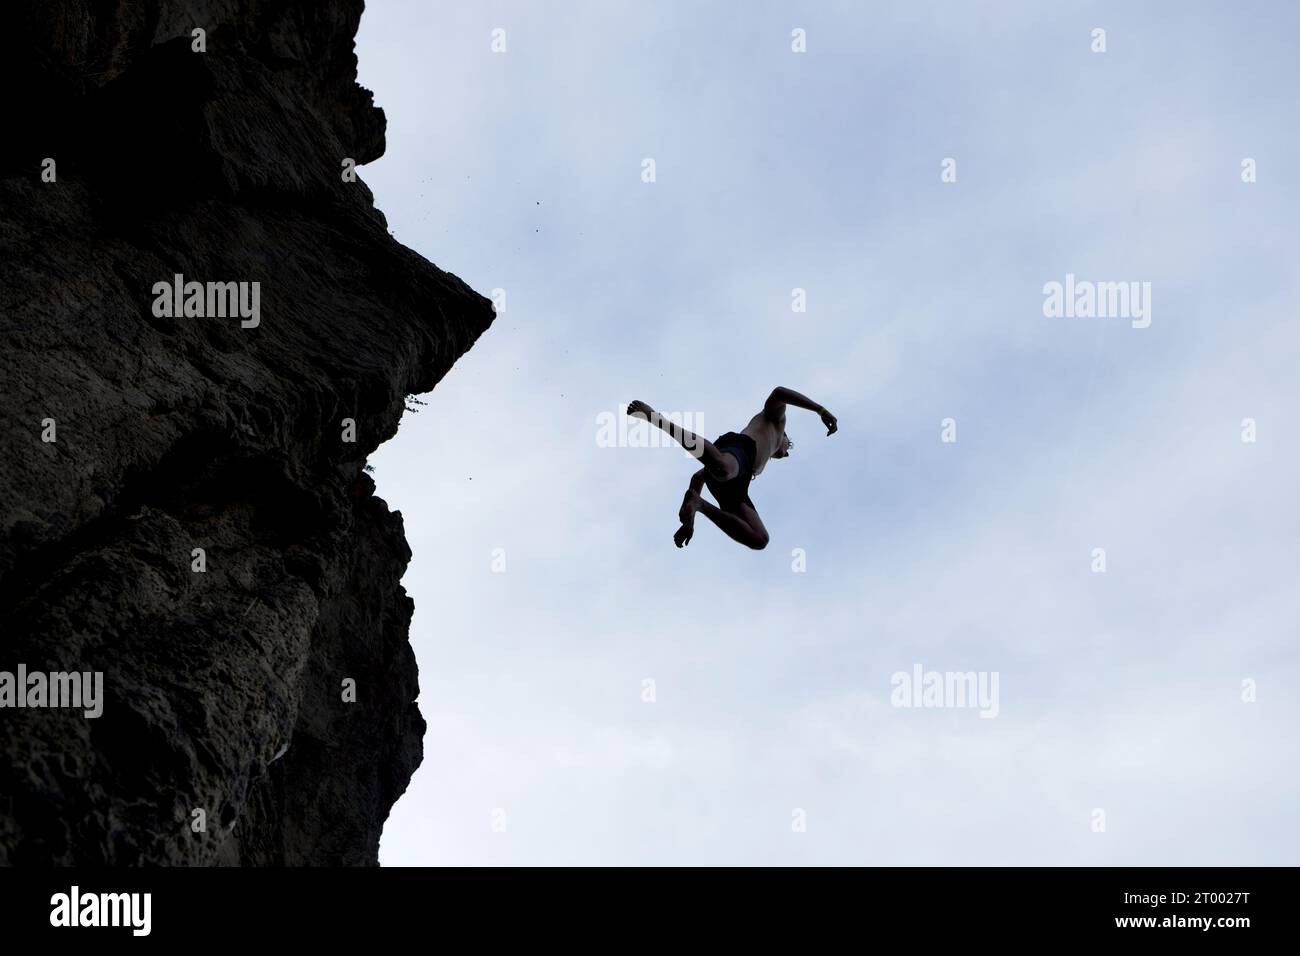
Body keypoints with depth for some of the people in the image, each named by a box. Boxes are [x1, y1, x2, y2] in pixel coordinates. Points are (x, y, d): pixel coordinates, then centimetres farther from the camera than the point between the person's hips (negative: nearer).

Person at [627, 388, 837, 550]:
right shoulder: (774, 417, 38)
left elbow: (699, 476, 40)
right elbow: (778, 393, 15)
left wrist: (689, 519, 31)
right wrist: (821, 410, 10)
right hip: (738, 448, -7)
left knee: (759, 540, -1)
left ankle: (697, 503, -2)